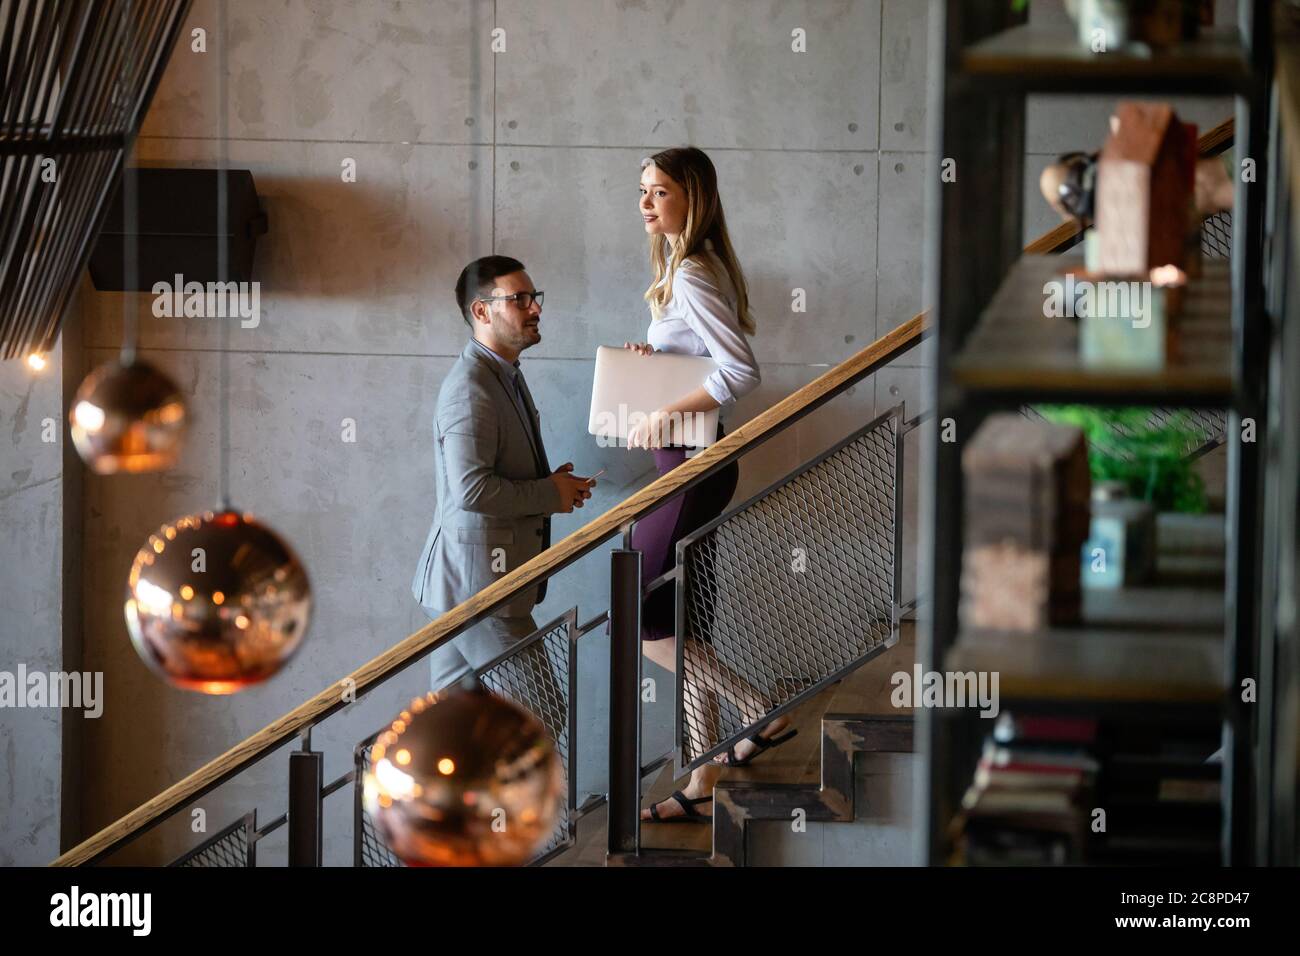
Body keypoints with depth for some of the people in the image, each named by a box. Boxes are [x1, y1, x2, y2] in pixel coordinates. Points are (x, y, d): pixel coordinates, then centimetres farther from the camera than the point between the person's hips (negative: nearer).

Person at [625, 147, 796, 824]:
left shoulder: (692, 276, -17)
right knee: (677, 627, 11)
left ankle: (761, 714, 0)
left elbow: (741, 370, -26)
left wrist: (665, 413, -21)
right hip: (688, 462, 10)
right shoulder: (690, 267, 13)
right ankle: (703, 782, 15)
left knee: (639, 622, -7)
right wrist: (653, 357, 5)